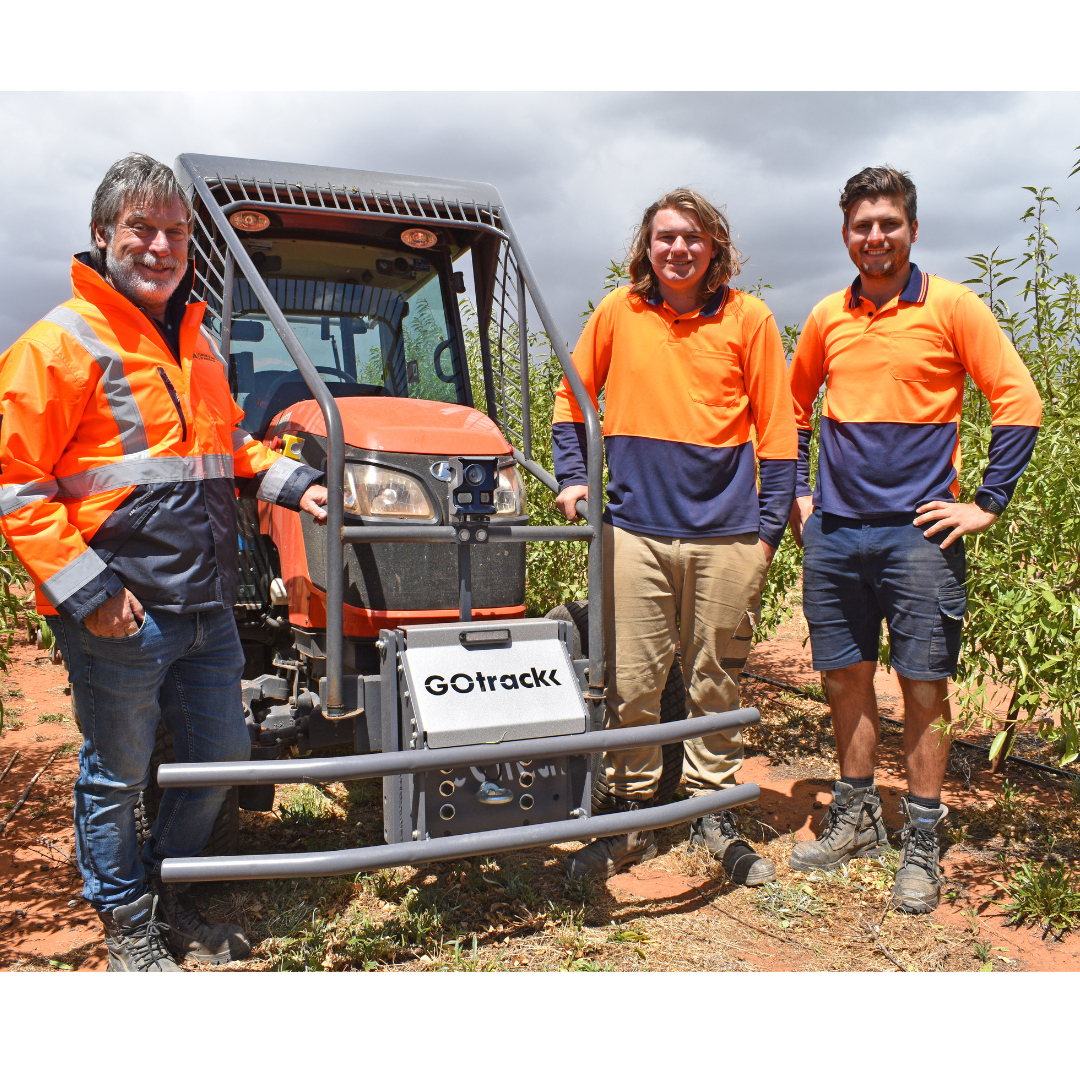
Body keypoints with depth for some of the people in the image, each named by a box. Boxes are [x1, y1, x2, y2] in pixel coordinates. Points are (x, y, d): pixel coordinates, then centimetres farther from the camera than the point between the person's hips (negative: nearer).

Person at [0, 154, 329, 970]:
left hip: (206, 608, 7)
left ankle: (168, 893, 38)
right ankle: (127, 923, 32)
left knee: (222, 757, 16)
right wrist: (83, 587, -17)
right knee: (117, 777, 10)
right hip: (120, 618, -7)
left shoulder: (197, 341, 14)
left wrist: (290, 482, 9)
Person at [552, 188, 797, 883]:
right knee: (630, 684, 3)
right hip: (635, 531, 1)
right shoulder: (618, 313, 6)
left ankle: (714, 816, 24)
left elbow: (777, 427, 5)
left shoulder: (748, 318, 2)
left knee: (717, 682, 9)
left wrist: (770, 525, 1)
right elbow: (572, 400, 16)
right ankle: (632, 818, 18)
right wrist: (572, 478, 4)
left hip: (727, 536, 0)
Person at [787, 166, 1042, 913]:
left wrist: (988, 502, -7)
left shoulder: (952, 306, -2)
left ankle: (923, 844, 13)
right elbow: (794, 403, 23)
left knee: (924, 684, 0)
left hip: (918, 533, -4)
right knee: (845, 677, 11)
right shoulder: (827, 318, 10)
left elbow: (1020, 401, -3)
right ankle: (857, 817, 27)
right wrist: (797, 492, 15)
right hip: (835, 534, 4)